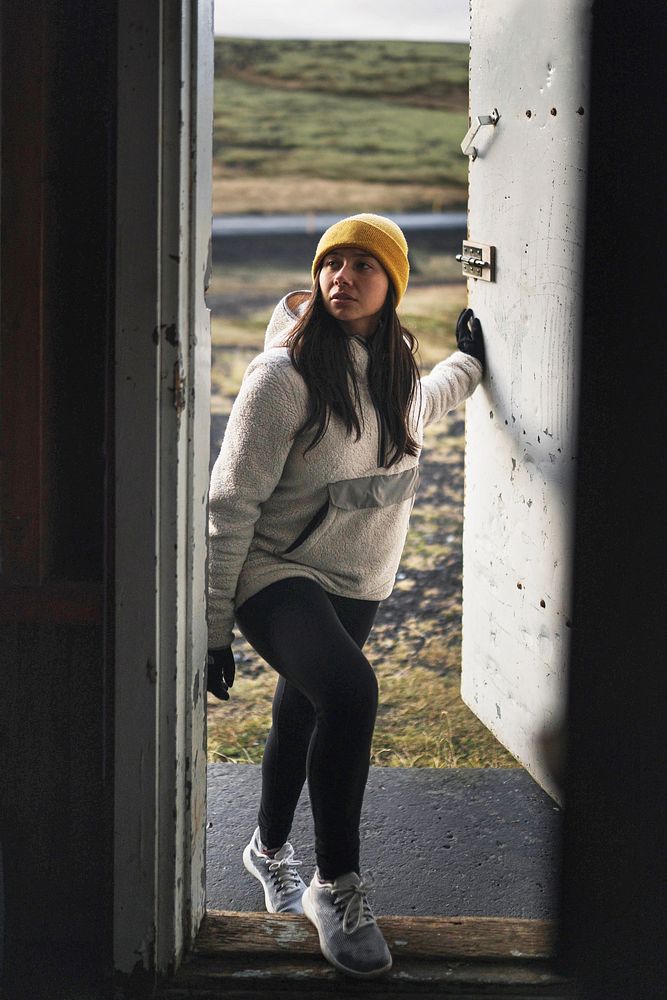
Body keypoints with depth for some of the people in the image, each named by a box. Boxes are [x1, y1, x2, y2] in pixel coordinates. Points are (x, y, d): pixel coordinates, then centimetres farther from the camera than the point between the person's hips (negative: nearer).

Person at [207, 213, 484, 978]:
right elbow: (232, 501, -15)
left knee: (301, 722, 19)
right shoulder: (285, 374, -18)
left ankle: (270, 850, 47)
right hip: (278, 574, -7)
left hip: (358, 585, 7)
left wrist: (468, 364, 38)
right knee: (350, 693, -30)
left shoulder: (394, 365, 3)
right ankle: (336, 887, -14)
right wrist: (213, 625, -15)